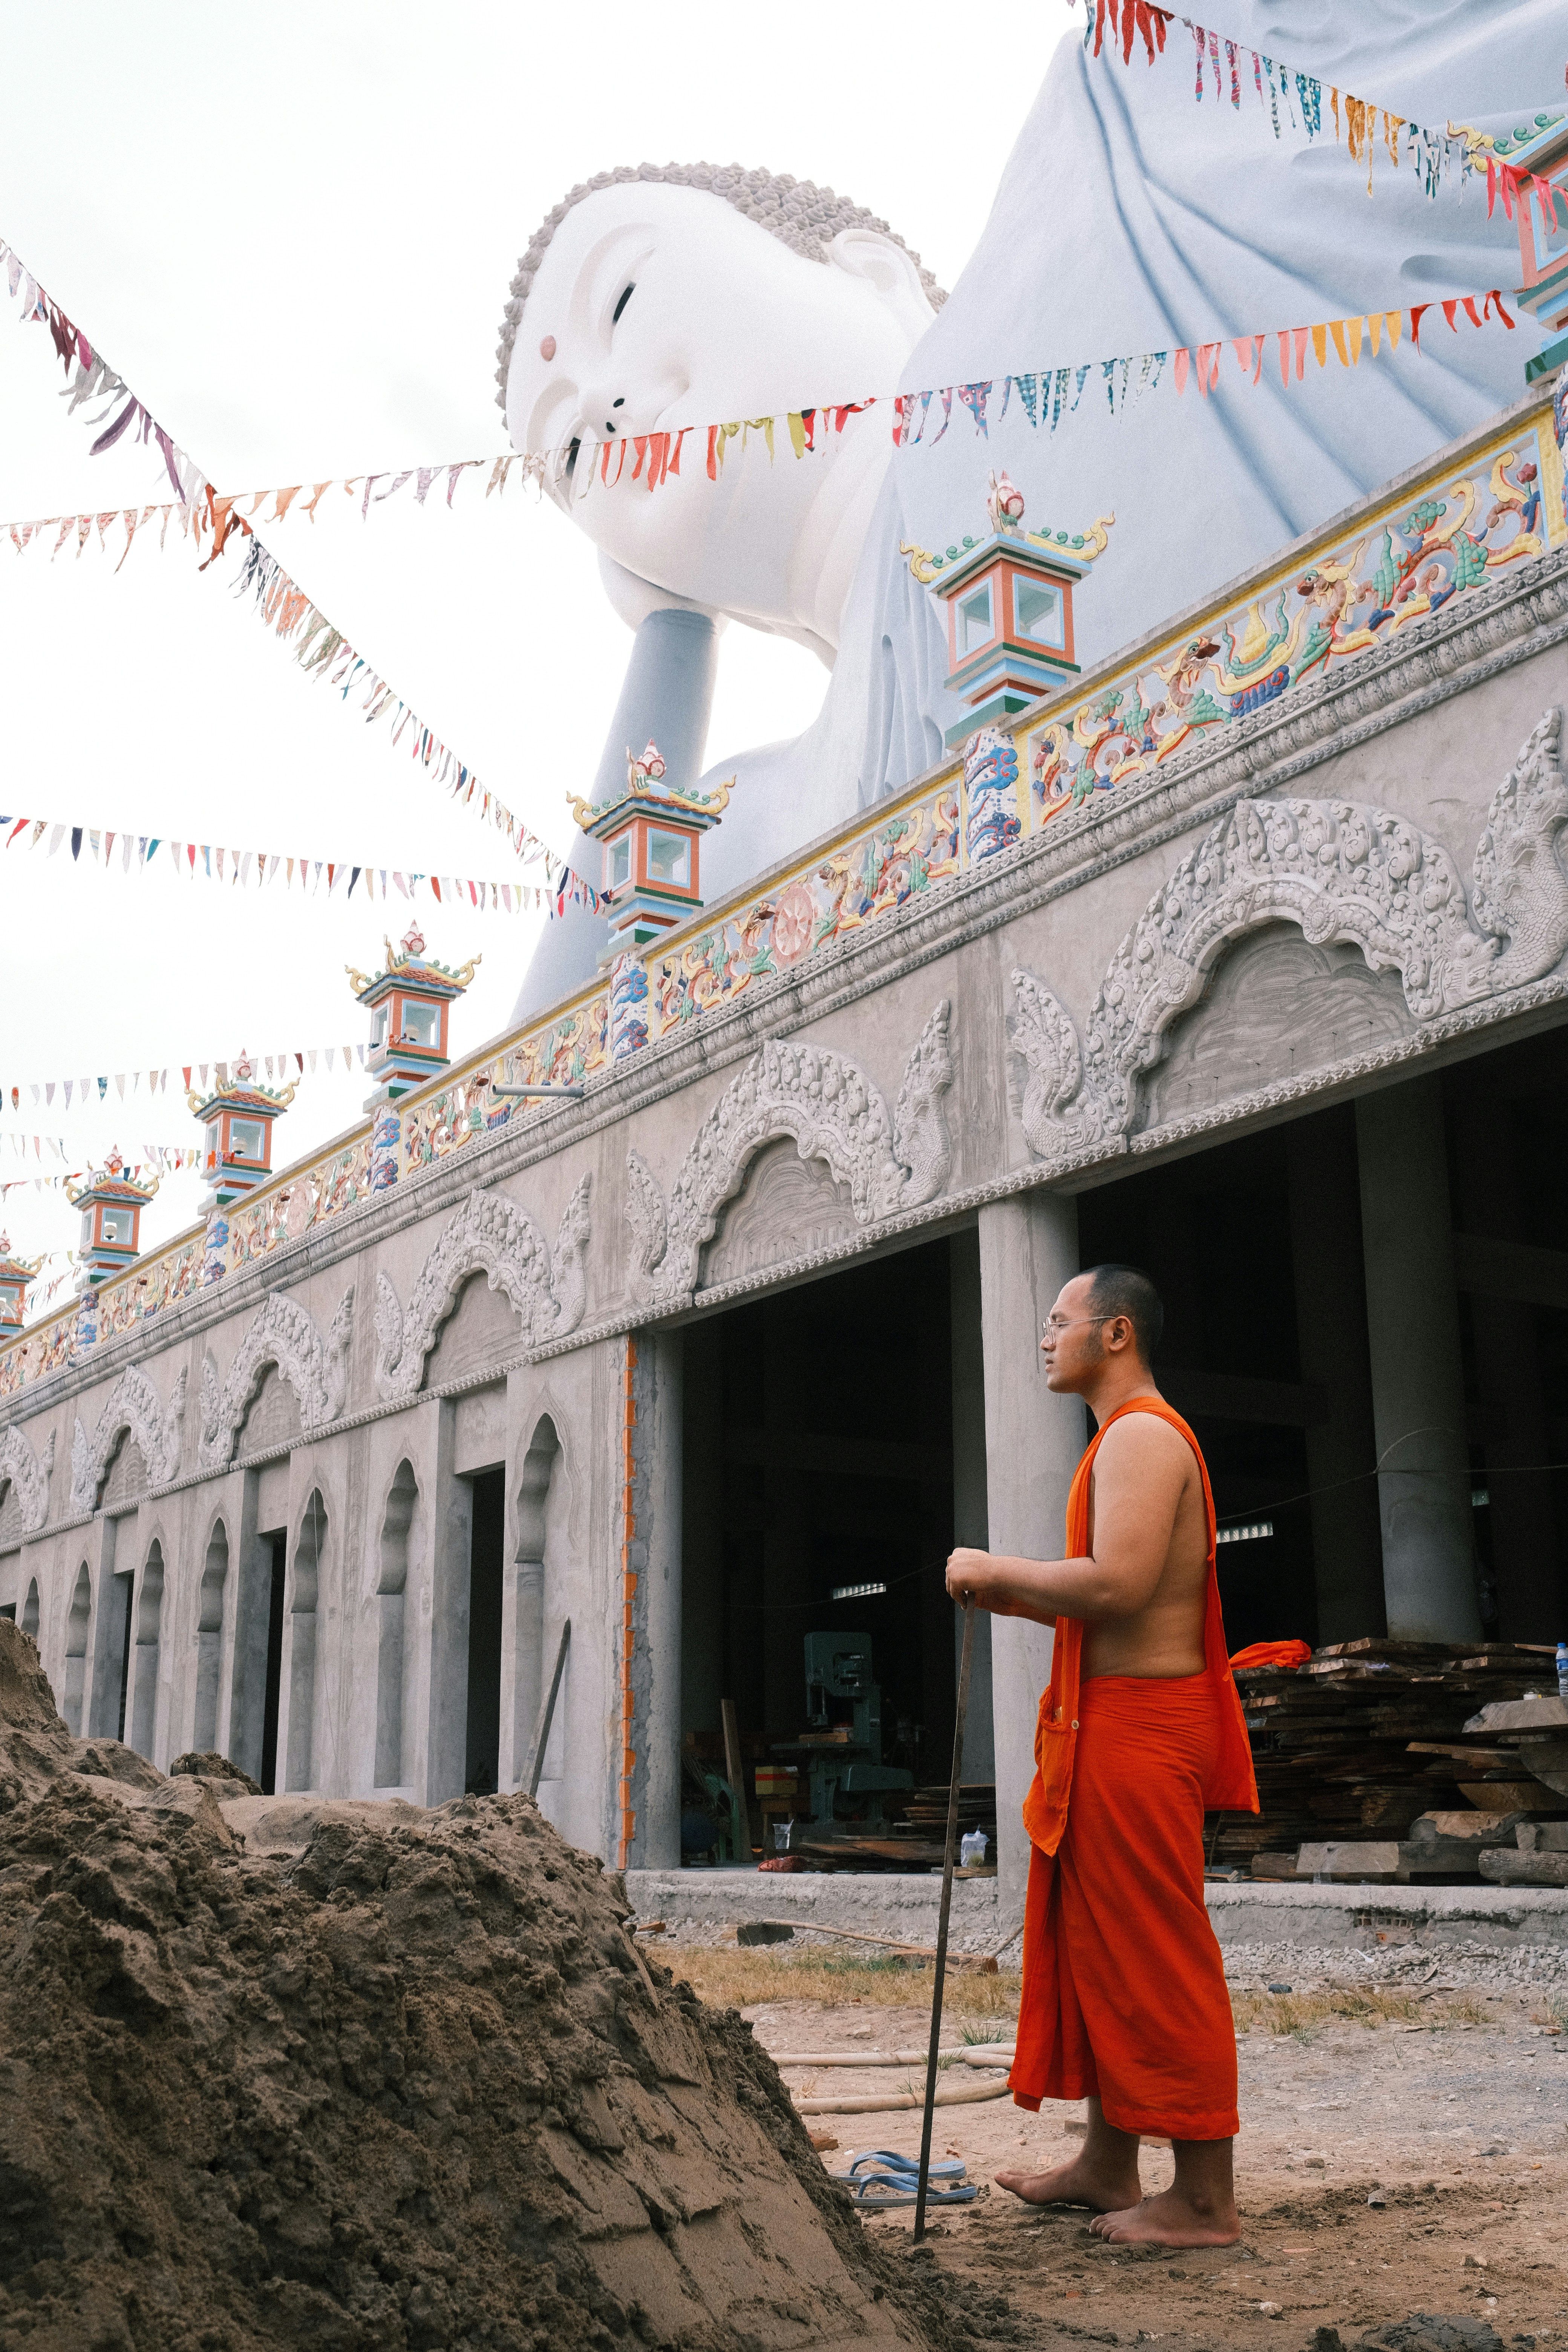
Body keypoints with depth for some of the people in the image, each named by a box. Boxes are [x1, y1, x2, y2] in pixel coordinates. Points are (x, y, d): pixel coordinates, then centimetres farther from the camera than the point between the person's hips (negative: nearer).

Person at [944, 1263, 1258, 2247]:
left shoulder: (1141, 1435, -13)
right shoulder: (1133, 1437, 20)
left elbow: (1117, 1584, -27)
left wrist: (997, 1570, -14)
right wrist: (1015, 1599, 10)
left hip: (1139, 1725, -11)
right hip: (1114, 1723, 11)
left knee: (1157, 1958, -5)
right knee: (1096, 1945, 16)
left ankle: (1205, 2200, 3)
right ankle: (1110, 2164, 26)